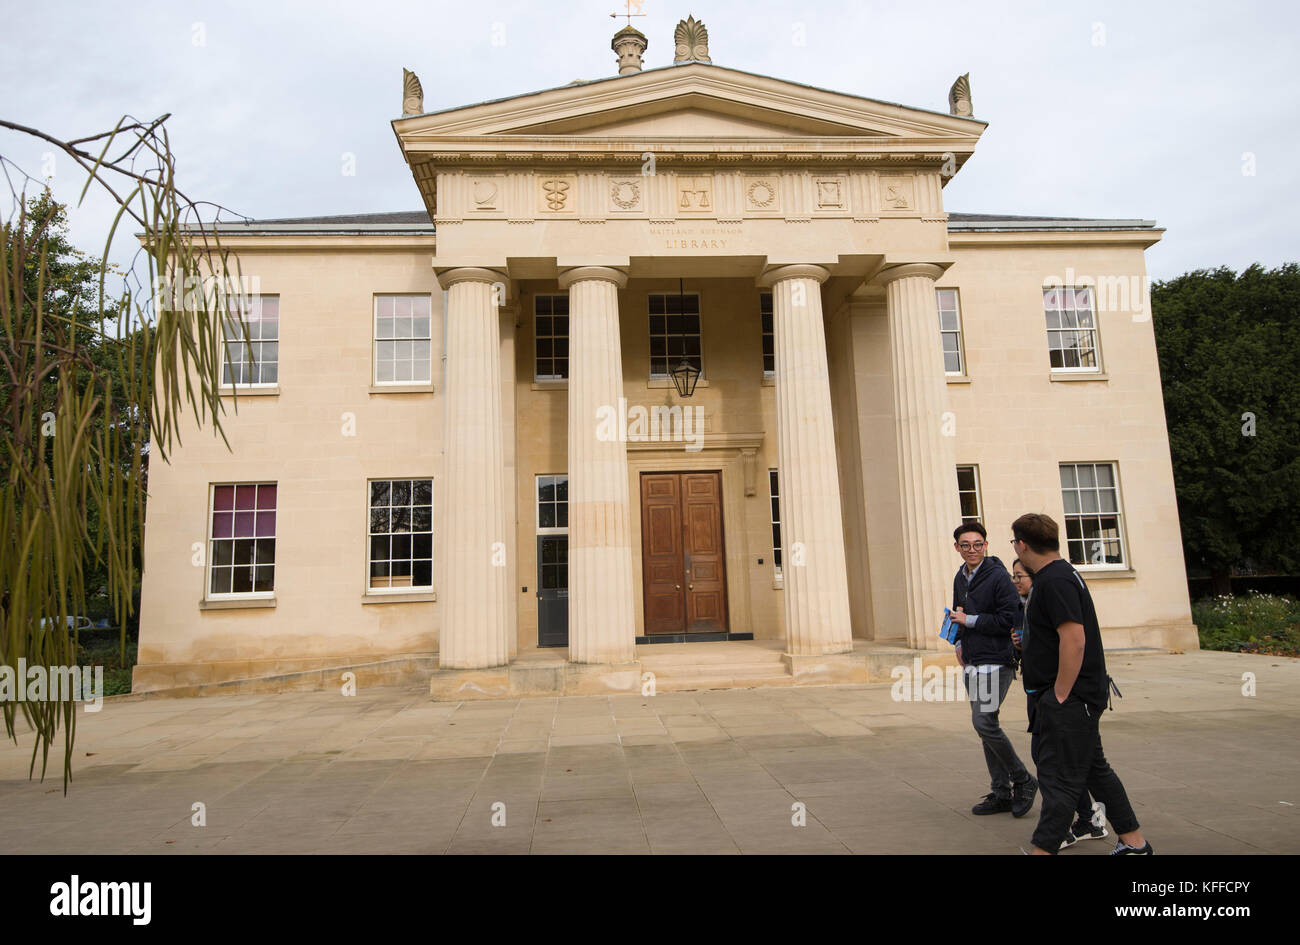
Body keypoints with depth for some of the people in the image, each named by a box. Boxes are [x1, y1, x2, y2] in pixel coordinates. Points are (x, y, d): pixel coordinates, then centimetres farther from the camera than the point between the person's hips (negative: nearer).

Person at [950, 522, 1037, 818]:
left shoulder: (998, 576, -12)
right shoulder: (960, 578, 13)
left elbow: (1009, 619, -17)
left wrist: (970, 620, -13)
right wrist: (959, 643, 11)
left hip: (995, 662, -8)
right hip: (972, 664, 8)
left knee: (984, 722, -14)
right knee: (985, 726, 11)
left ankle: (1023, 781, 7)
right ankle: (1001, 793, 20)